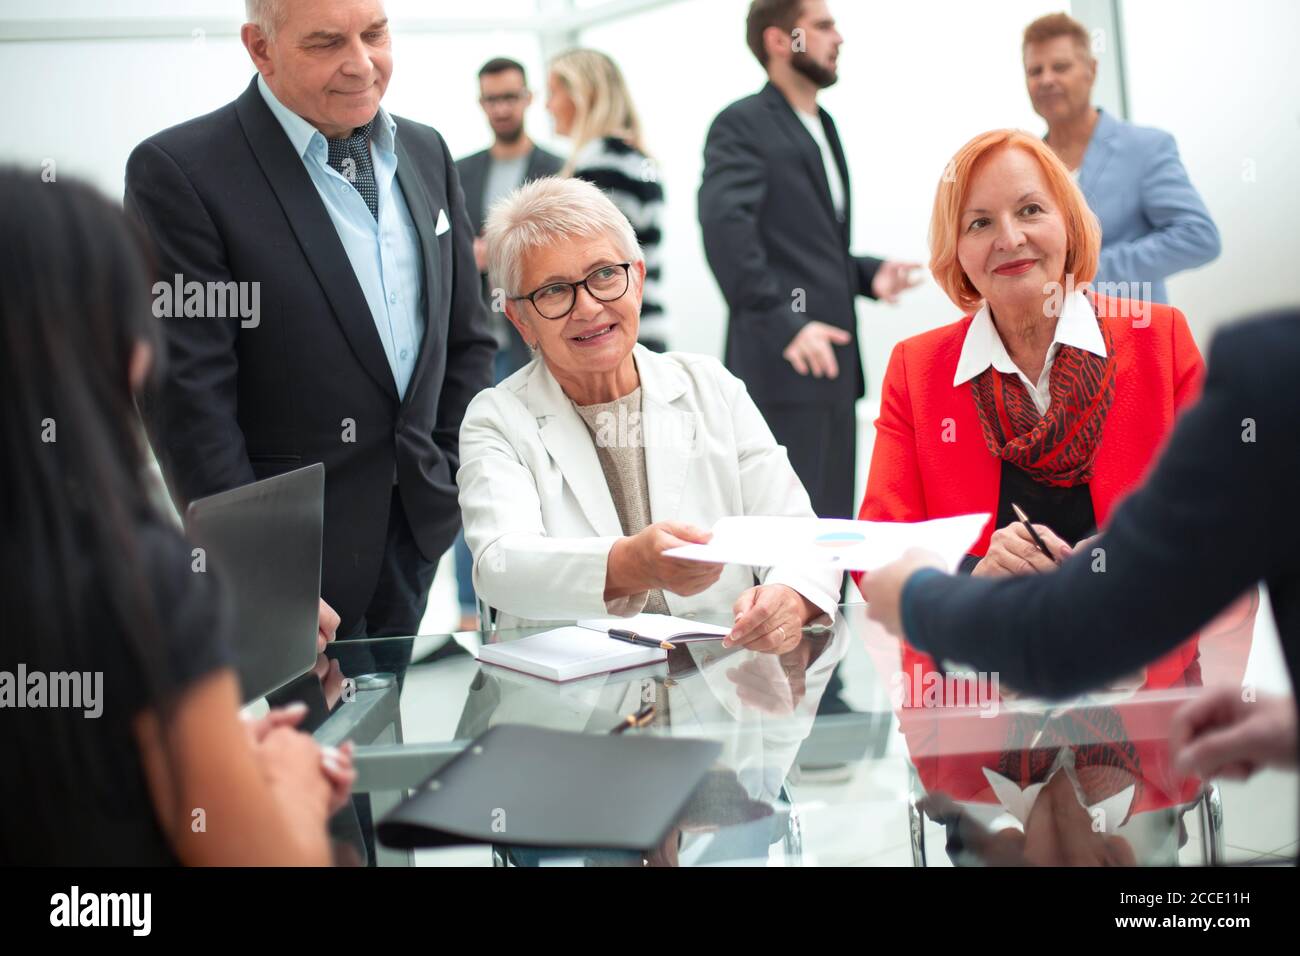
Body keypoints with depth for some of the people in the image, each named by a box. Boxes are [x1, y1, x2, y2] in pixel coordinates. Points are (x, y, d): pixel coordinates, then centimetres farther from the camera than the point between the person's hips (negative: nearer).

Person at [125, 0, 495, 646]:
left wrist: (455, 480, 4)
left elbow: (466, 338, 13)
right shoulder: (179, 171, -14)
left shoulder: (425, 152, 7)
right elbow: (188, 395, -16)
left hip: (416, 529, 6)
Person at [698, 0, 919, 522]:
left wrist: (867, 274, 9)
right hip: (783, 366, -9)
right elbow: (724, 227, -22)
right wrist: (782, 324, -27)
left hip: (833, 363, 9)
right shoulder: (743, 125, -6)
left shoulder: (822, 127, 22)